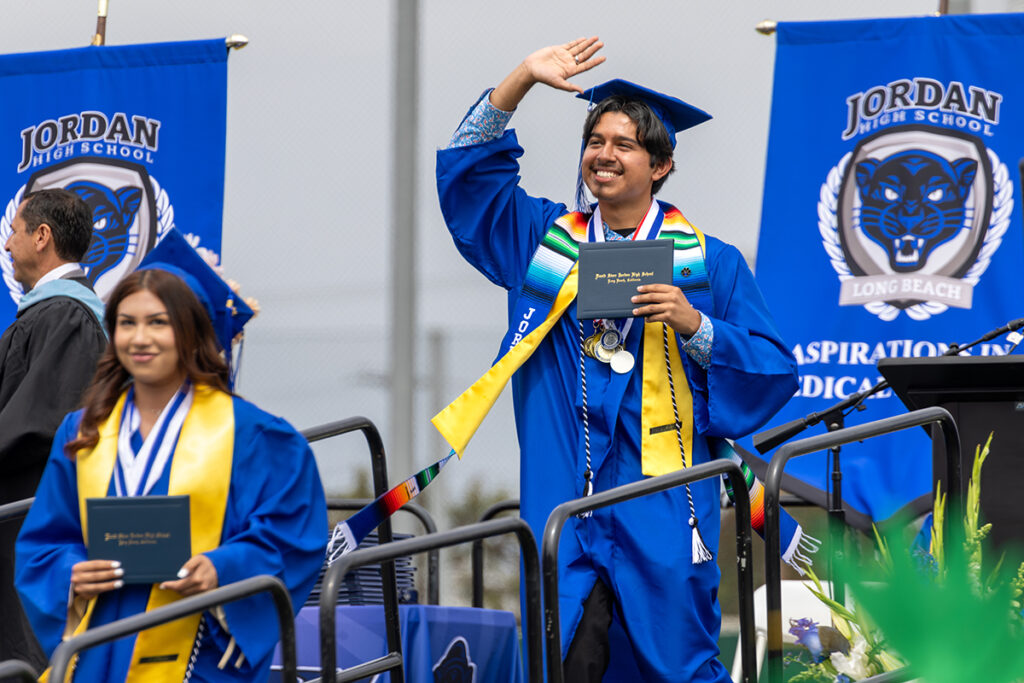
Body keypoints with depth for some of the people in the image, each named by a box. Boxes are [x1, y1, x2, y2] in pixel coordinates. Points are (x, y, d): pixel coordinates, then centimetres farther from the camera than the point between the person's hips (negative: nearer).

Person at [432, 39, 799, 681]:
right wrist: (524, 78, -1)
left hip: (660, 504, -2)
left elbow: (774, 370, 0)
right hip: (563, 501, 2)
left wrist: (694, 325, -16)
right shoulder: (546, 238, 12)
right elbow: (468, 167, 10)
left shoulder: (709, 263, 3)